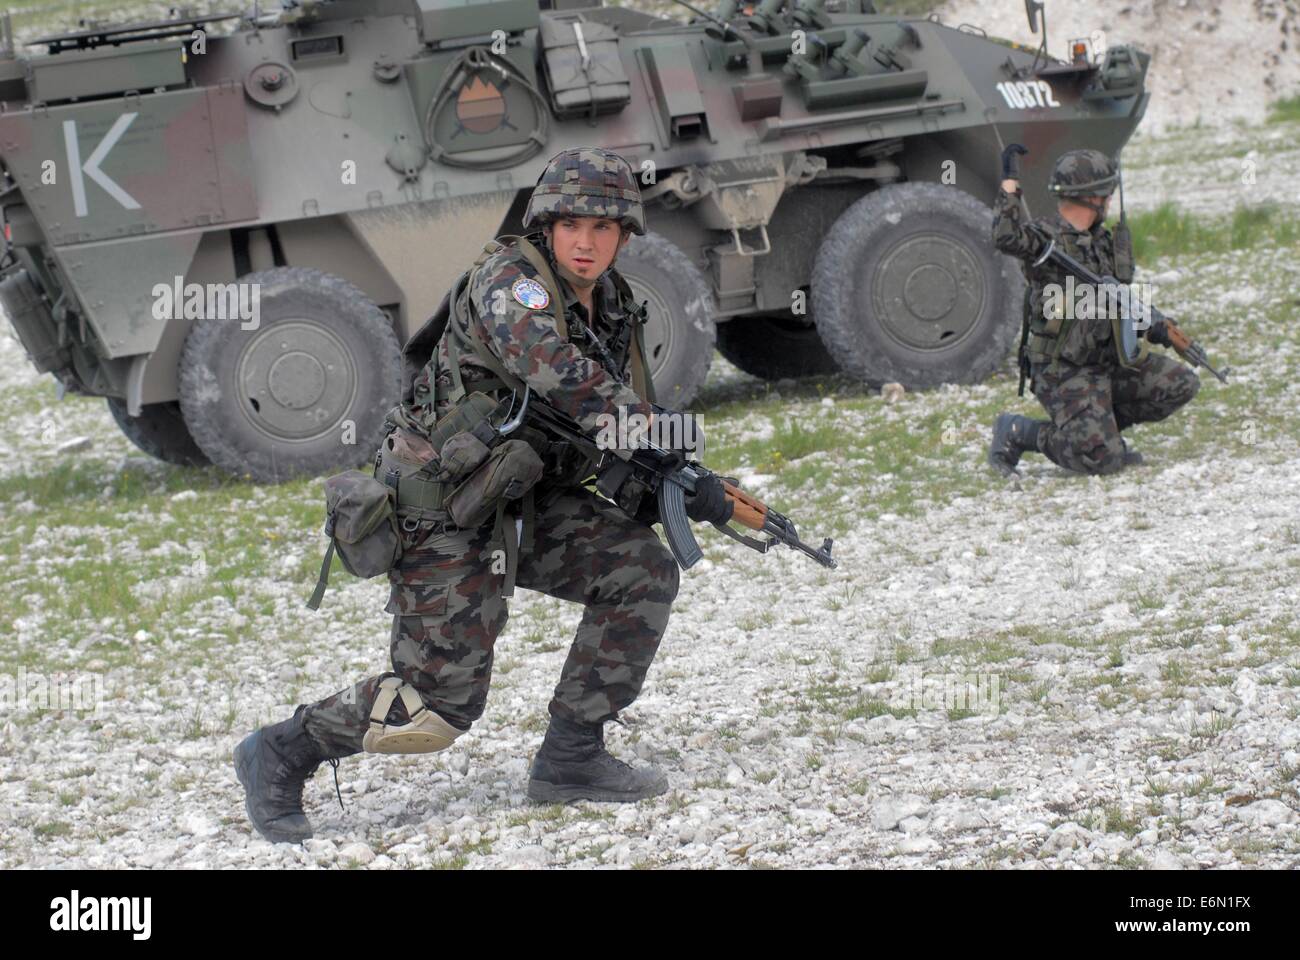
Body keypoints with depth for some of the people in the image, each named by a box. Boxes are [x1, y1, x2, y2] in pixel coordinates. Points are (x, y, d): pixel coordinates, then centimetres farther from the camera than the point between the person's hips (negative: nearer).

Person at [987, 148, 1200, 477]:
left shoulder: (1103, 241, 12)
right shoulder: (1046, 238, -15)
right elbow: (1007, 237, -38)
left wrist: (1152, 328, 5)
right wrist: (1009, 187, -31)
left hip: (1111, 363, 8)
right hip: (1065, 374, -8)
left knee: (1182, 384, 1)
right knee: (1101, 459, -18)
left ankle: (1101, 428, 13)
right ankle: (1017, 432, 4)